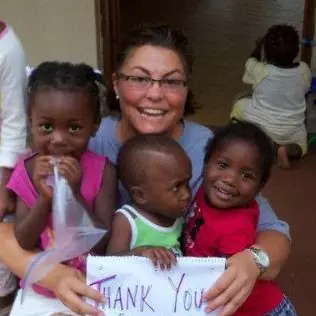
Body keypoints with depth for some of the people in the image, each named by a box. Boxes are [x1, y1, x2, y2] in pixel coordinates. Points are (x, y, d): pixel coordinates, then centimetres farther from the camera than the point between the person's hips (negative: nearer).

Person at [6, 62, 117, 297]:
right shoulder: (27, 172, -5)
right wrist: (44, 199, -20)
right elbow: (23, 243, -5)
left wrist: (75, 195, -24)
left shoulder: (103, 171, -11)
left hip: (91, 283, 0)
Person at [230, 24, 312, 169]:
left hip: (260, 126, -2)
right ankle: (287, 148, -4)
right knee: (300, 148, 31)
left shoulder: (260, 71, -22)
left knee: (239, 105, 23)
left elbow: (252, 60, 2)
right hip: (291, 132, 2)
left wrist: (262, 42, 14)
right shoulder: (304, 70, -16)